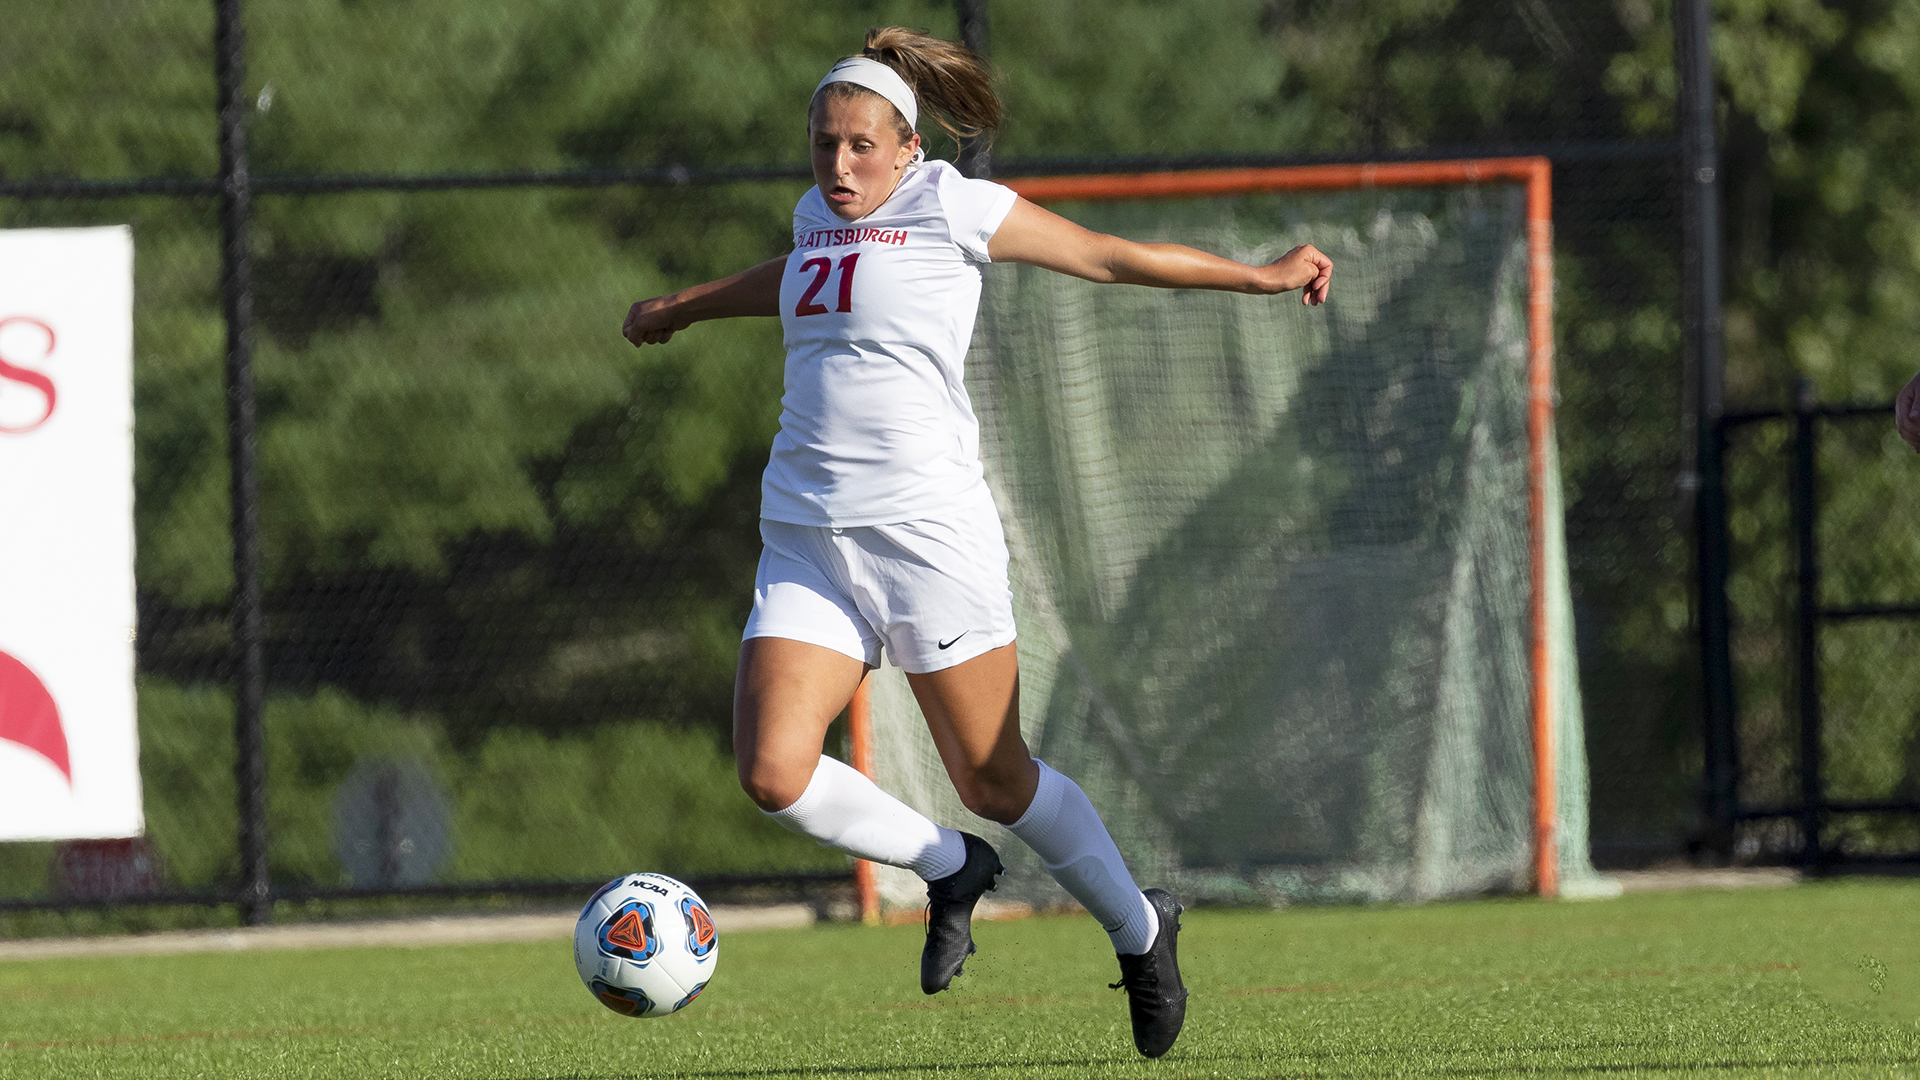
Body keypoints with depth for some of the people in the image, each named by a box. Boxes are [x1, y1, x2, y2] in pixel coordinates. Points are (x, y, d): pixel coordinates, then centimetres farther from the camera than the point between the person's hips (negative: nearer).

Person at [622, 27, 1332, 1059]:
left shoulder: (952, 207, -1)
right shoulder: (817, 217, 16)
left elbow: (1111, 256, 8)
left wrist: (1260, 276, 15)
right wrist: (682, 306, 57)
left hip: (926, 526, -5)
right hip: (805, 537, 5)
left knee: (994, 782, -1)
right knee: (773, 772, -12)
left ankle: (1140, 932, 24)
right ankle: (950, 870, 14)